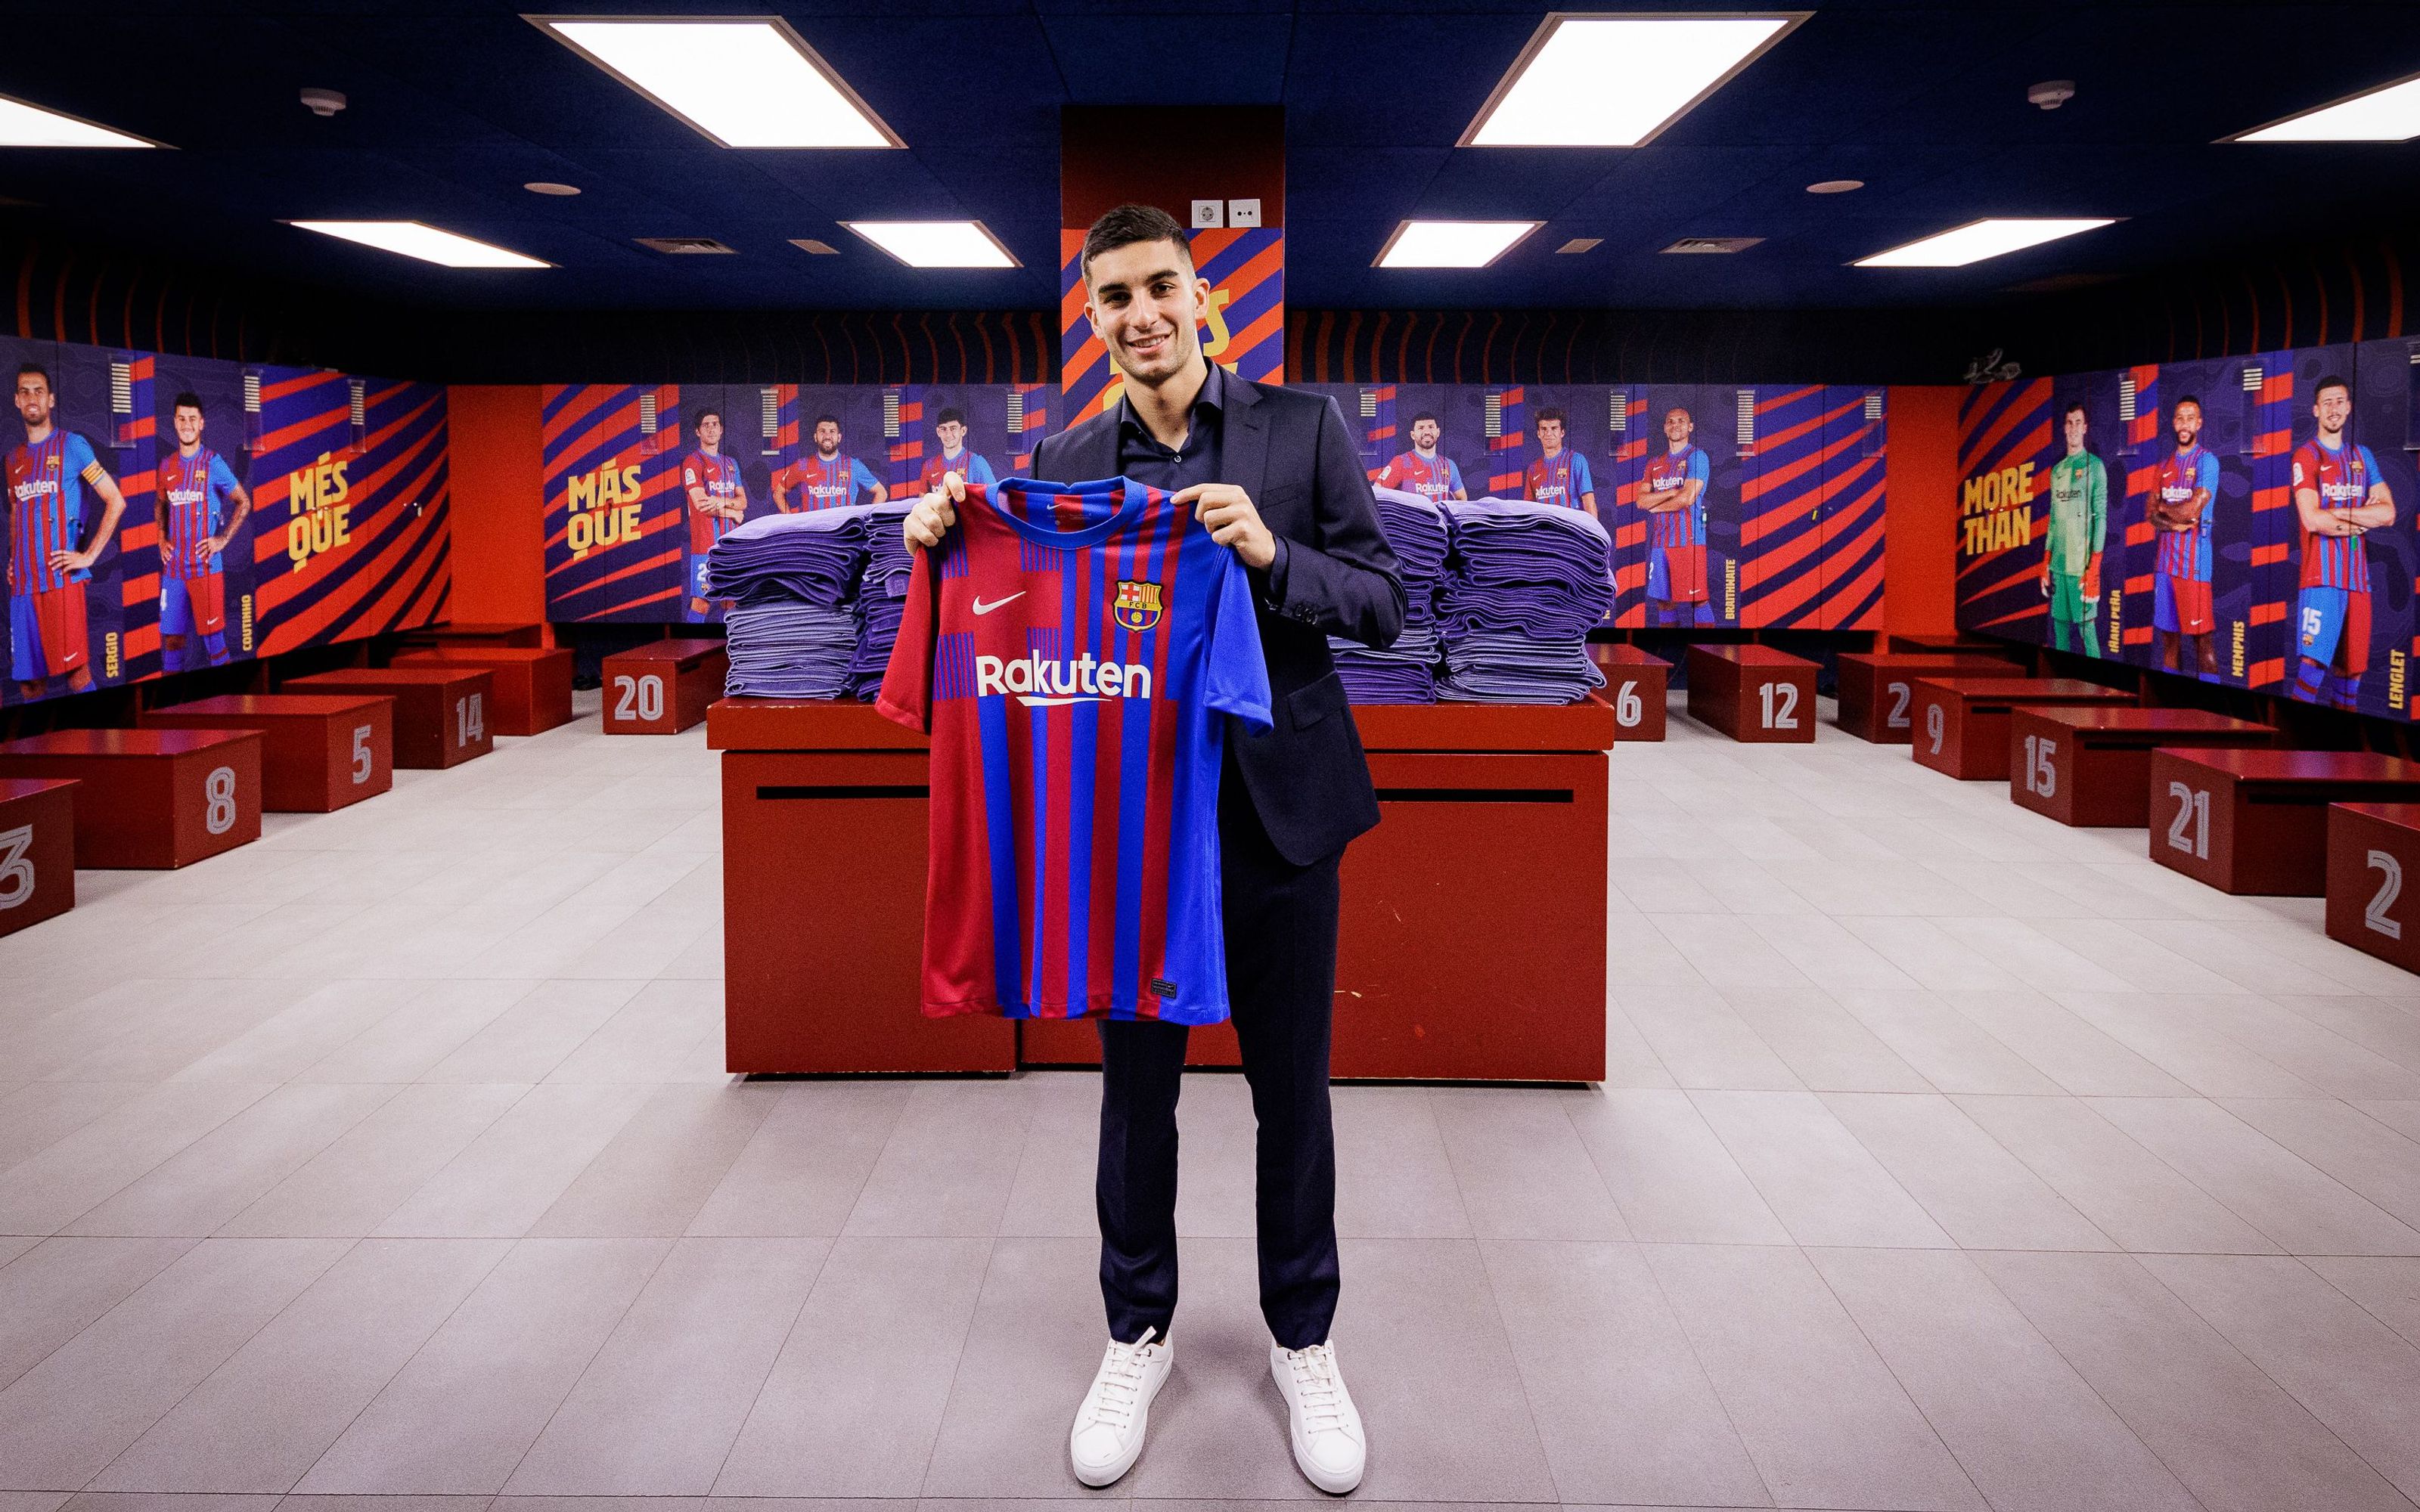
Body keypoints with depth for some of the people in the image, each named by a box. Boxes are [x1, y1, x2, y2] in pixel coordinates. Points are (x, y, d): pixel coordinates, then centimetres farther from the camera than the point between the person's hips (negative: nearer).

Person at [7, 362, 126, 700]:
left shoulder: (71, 446, 1)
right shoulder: (14, 457, 17)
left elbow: (116, 501, -3)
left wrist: (89, 556, -9)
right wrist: (13, 561, 13)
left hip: (62, 579, -5)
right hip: (22, 584, 5)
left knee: (76, 672, -10)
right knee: (28, 678, 5)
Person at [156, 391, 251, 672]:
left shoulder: (213, 463, -3)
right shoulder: (167, 466, 11)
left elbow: (244, 503, 1)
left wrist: (223, 539, -6)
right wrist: (162, 539, 12)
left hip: (205, 566, -4)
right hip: (173, 568, 4)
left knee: (213, 635, -1)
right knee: (172, 637, 6)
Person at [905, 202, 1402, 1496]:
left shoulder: (1301, 429, -2)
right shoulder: (1062, 464, 3)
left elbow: (1381, 603, -4)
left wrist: (1272, 556, -22)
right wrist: (945, 549, -13)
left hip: (1276, 812, -1)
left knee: (1293, 1094, 11)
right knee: (1136, 1089, 14)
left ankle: (1303, 1342, 32)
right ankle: (1136, 1336, 34)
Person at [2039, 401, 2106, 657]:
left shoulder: (2095, 466, -2)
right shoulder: (2057, 470, 16)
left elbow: (2101, 517, -7)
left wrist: (2094, 568, -14)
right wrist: (2045, 564, 12)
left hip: (2082, 564, -6)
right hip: (2058, 563, 6)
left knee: (2086, 627, -5)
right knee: (2059, 625, 8)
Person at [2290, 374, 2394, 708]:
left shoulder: (2362, 456, 15)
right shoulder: (2306, 456, -3)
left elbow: (2388, 513, 4)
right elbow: (2312, 519, -15)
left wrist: (2340, 512, -7)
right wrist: (2362, 519, -3)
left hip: (2358, 576, 6)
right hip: (2322, 576, -6)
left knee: (2352, 668, 7)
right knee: (2312, 662, -14)